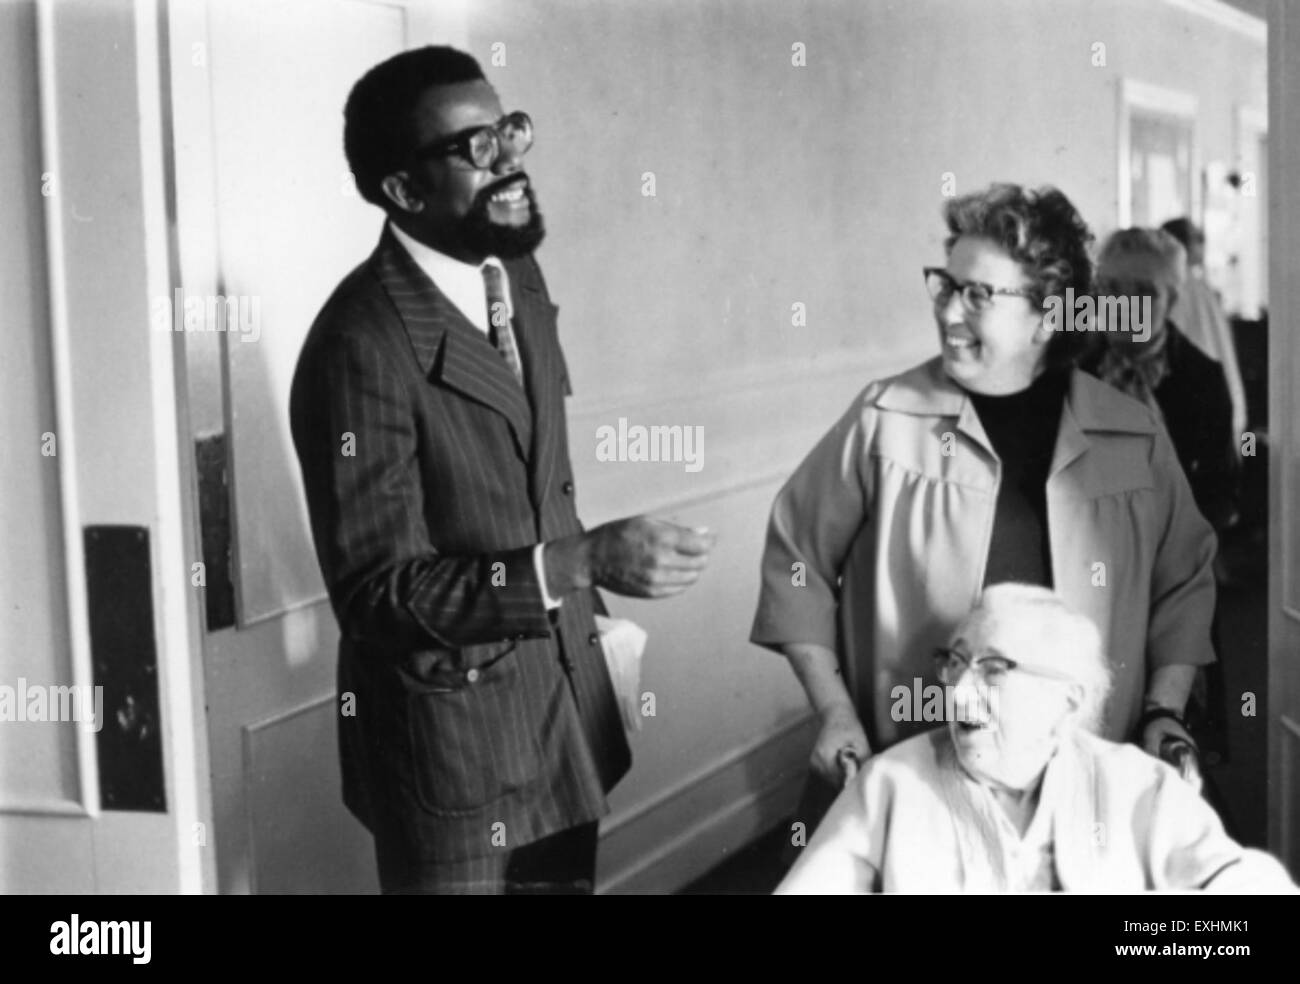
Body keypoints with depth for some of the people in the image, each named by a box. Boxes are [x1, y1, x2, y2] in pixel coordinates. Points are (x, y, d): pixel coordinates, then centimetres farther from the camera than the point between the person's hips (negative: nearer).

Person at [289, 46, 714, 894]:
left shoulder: (518, 276, 4)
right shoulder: (362, 346, -23)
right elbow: (379, 592, -26)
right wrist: (585, 561, -31)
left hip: (565, 703, 7)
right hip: (449, 731, -7)